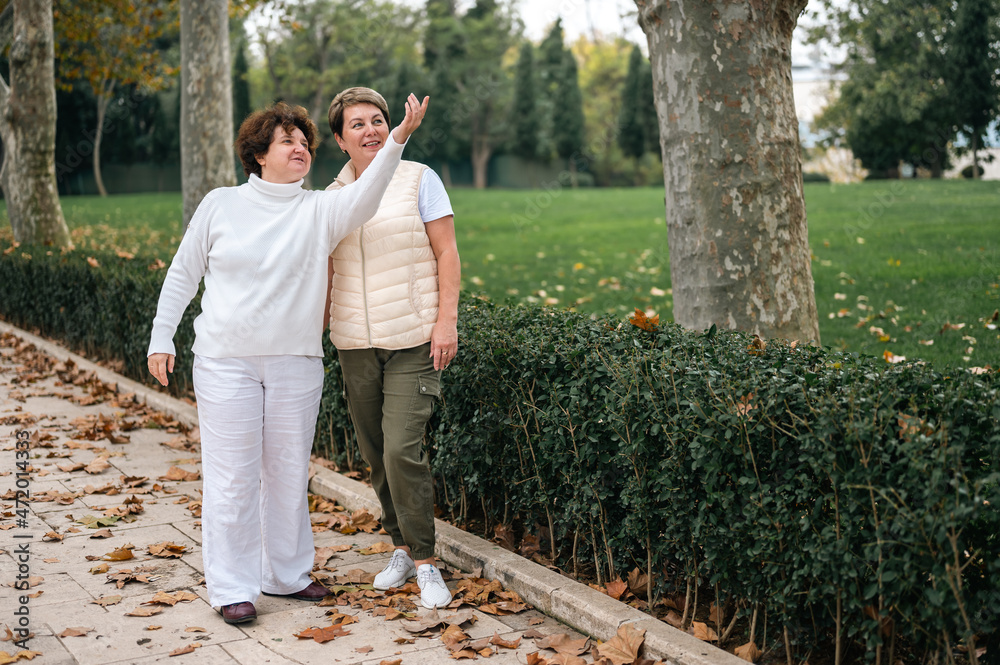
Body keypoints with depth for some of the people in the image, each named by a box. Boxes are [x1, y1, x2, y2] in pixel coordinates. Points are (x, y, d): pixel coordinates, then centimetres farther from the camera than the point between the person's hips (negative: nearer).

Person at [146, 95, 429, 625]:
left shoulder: (319, 211, 2)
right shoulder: (220, 205, 4)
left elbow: (362, 200, -19)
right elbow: (183, 274, 10)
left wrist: (397, 139, -31)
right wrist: (161, 338, 6)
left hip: (295, 364, 2)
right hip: (225, 362, -1)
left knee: (289, 473, 10)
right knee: (232, 475, -1)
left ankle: (286, 573, 25)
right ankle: (231, 587, 9)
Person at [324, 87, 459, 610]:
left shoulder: (419, 180, 0)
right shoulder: (332, 197, 10)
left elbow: (447, 254, -2)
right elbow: (326, 273, 15)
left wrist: (446, 321, -10)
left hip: (413, 338, -4)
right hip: (355, 343, 4)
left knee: (402, 451, -13)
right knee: (375, 454, 8)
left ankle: (425, 562, -1)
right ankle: (401, 547, 25)